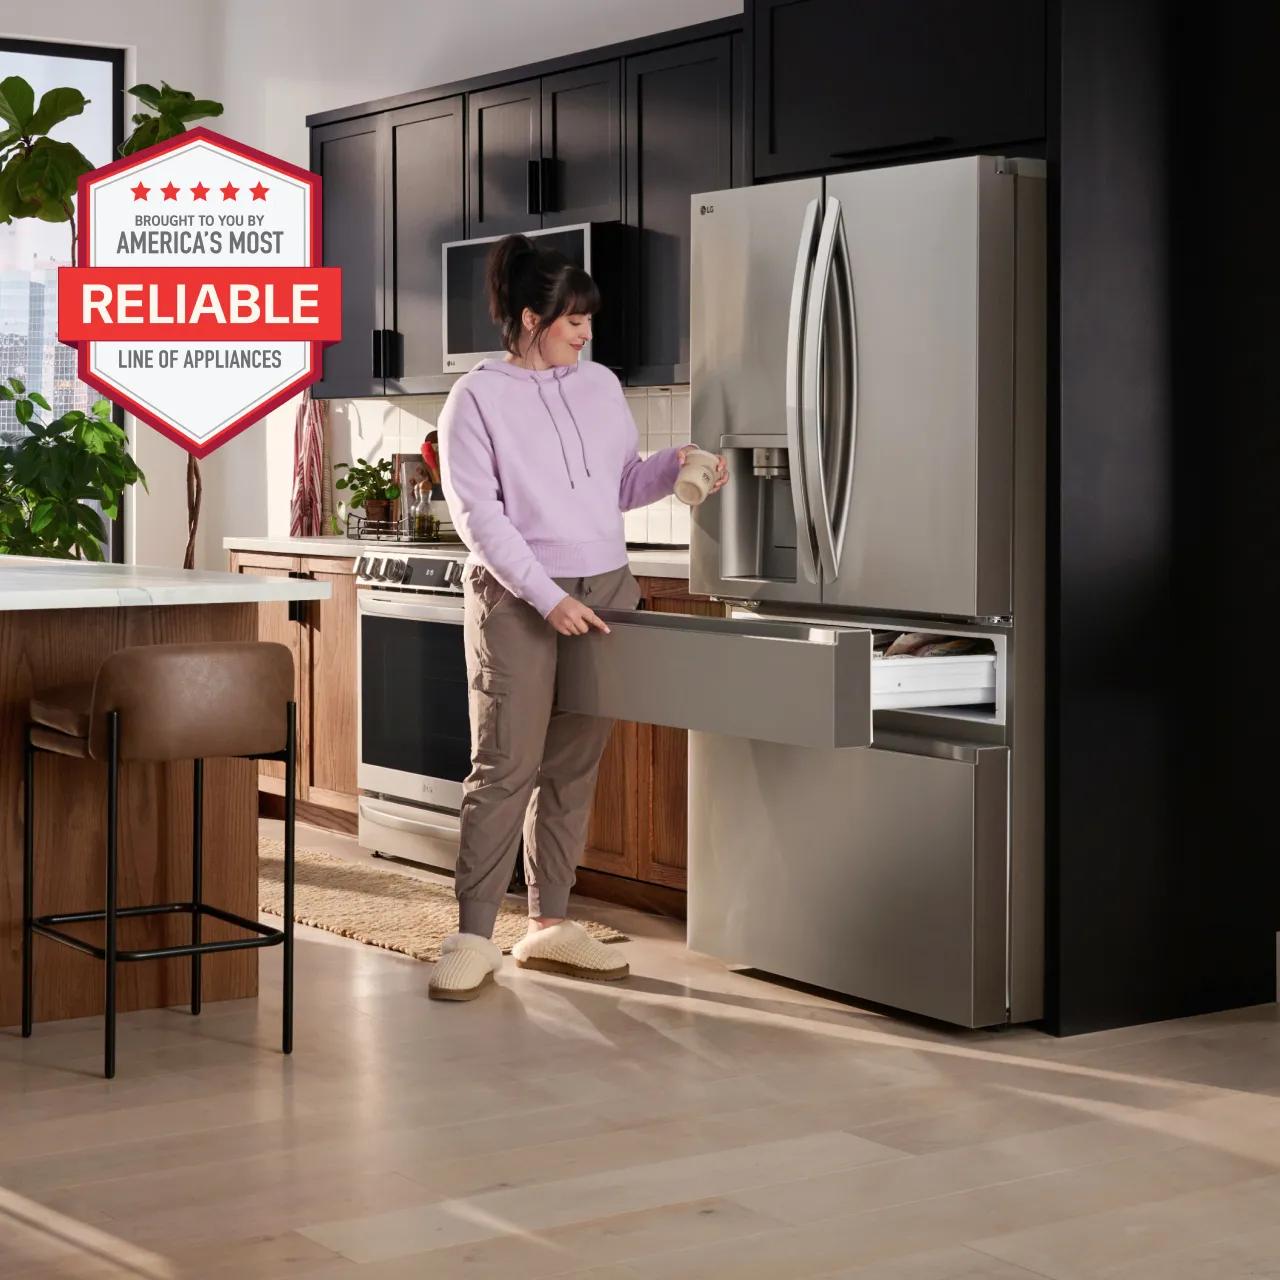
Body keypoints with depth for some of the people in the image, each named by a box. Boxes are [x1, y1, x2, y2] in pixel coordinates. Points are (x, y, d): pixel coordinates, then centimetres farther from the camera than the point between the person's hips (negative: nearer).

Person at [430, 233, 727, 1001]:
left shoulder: (600, 385, 12)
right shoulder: (479, 396, -3)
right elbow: (479, 514, -9)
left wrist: (674, 467, -2)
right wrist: (547, 597, -16)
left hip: (603, 591, 5)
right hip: (518, 598, -5)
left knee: (575, 765, 7)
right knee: (507, 766, -7)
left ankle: (551, 925, 15)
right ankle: (474, 939, -3)